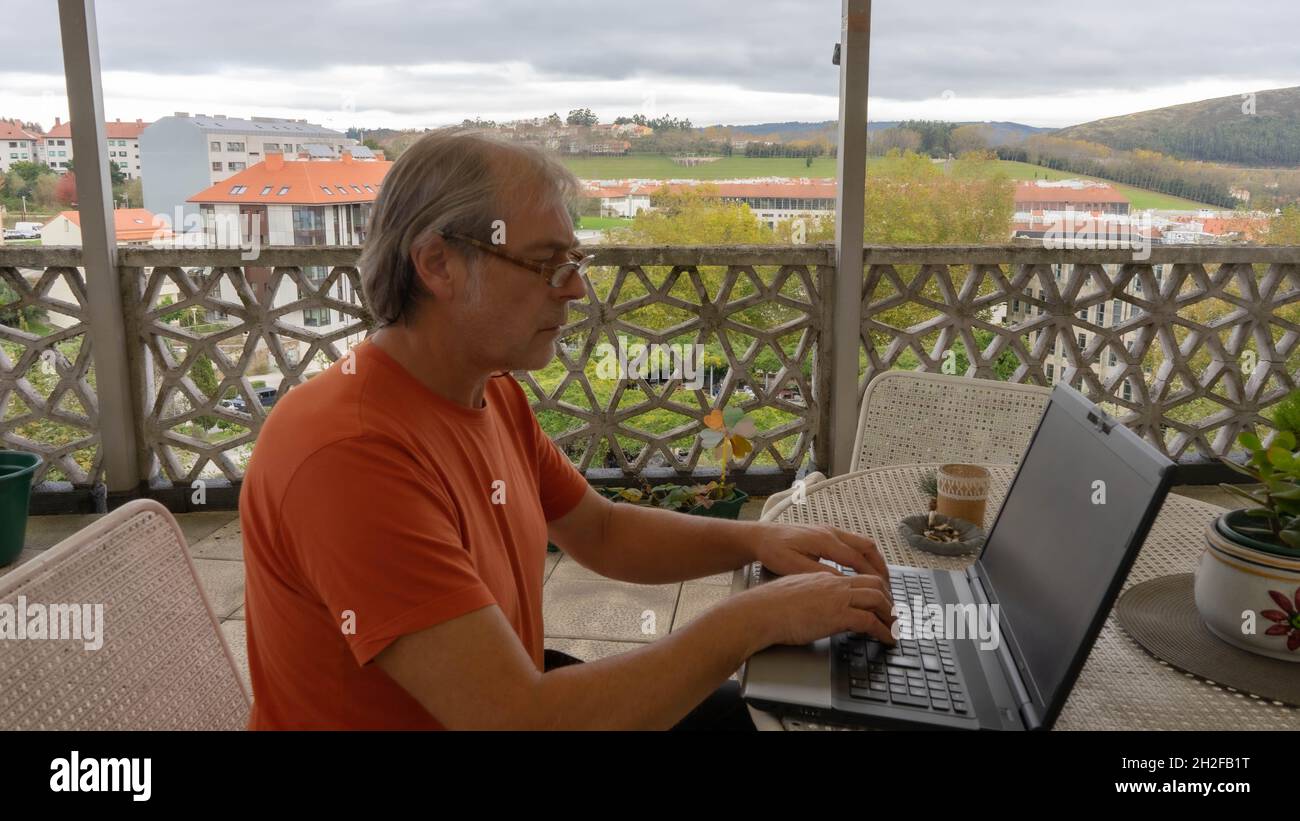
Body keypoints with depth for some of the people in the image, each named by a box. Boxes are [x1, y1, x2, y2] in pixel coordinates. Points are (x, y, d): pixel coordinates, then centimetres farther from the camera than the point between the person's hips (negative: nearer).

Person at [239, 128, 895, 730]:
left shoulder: (493, 391, -4)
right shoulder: (351, 452, -32)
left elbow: (602, 533, 8)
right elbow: (521, 717, -34)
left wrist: (755, 541, -8)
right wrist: (756, 617, -26)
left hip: (506, 690, 7)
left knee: (716, 708, 15)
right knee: (709, 709, -3)